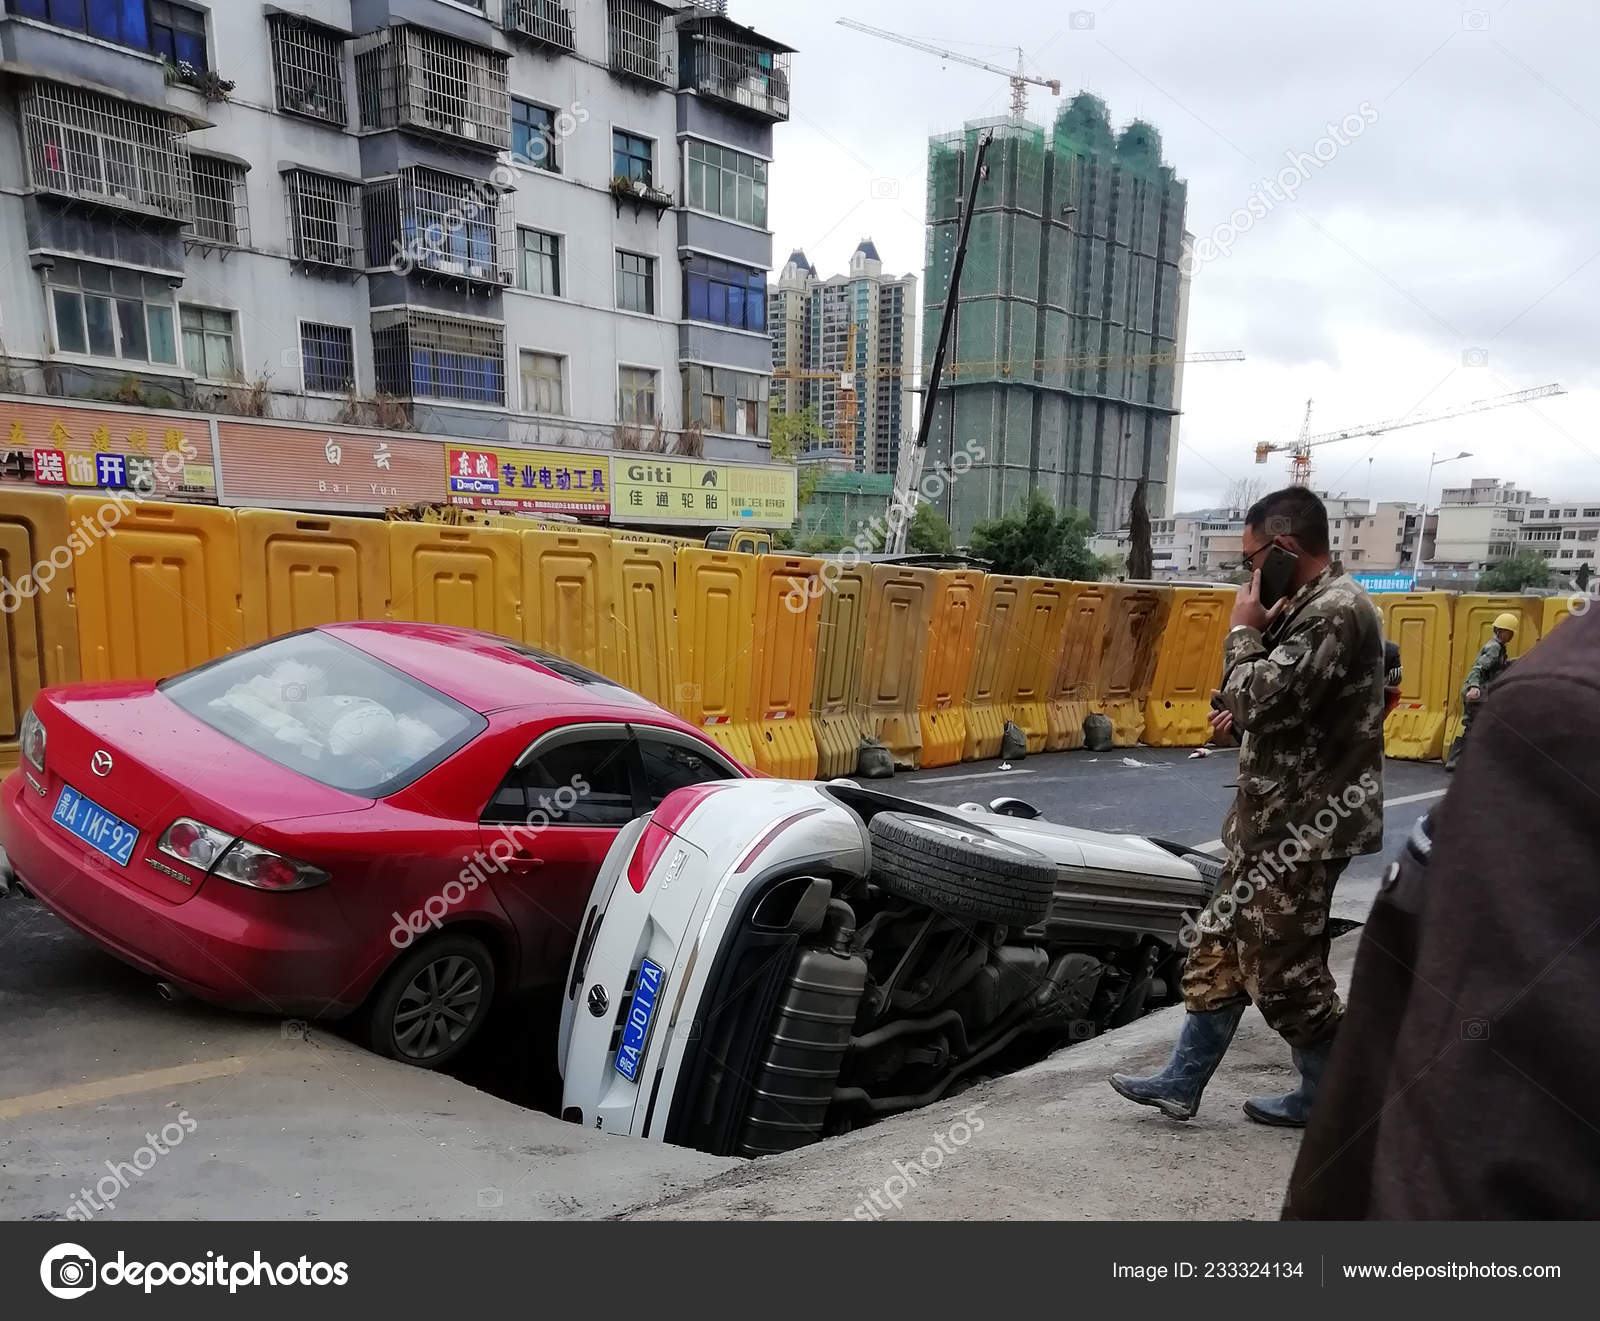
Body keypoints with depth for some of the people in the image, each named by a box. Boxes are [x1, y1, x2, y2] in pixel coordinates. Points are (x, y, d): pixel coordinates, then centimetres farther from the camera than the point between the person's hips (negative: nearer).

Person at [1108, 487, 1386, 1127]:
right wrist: (1248, 715, 7)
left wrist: (1243, 631, -11)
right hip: (1272, 819, 10)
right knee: (1219, 946, 14)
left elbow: (1261, 697, -26)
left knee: (1283, 968, 3)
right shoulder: (1315, 606, 13)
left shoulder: (1338, 610, -19)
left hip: (1302, 827, -10)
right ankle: (1182, 1083, 23)